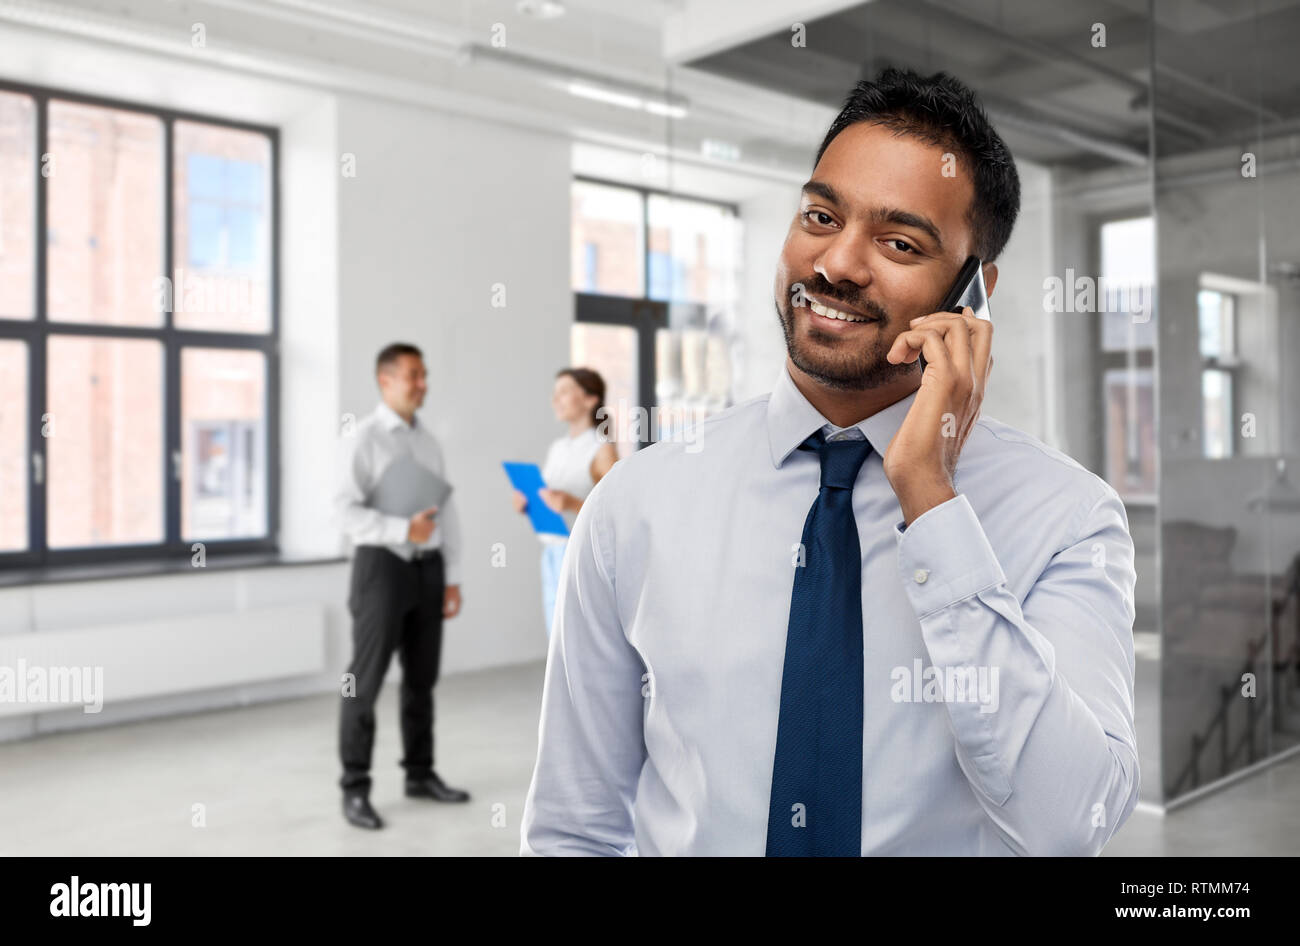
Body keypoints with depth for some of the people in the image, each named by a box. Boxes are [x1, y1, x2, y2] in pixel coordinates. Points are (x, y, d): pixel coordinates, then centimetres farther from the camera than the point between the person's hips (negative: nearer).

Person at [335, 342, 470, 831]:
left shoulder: (428, 440, 12)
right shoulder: (363, 438, -7)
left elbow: (447, 513, 11)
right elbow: (347, 512, -15)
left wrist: (453, 579, 7)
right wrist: (403, 530, -26)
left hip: (428, 568, 6)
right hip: (382, 565, -6)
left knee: (422, 679, 13)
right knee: (366, 681, -2)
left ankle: (420, 774, 26)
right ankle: (355, 789, 9)